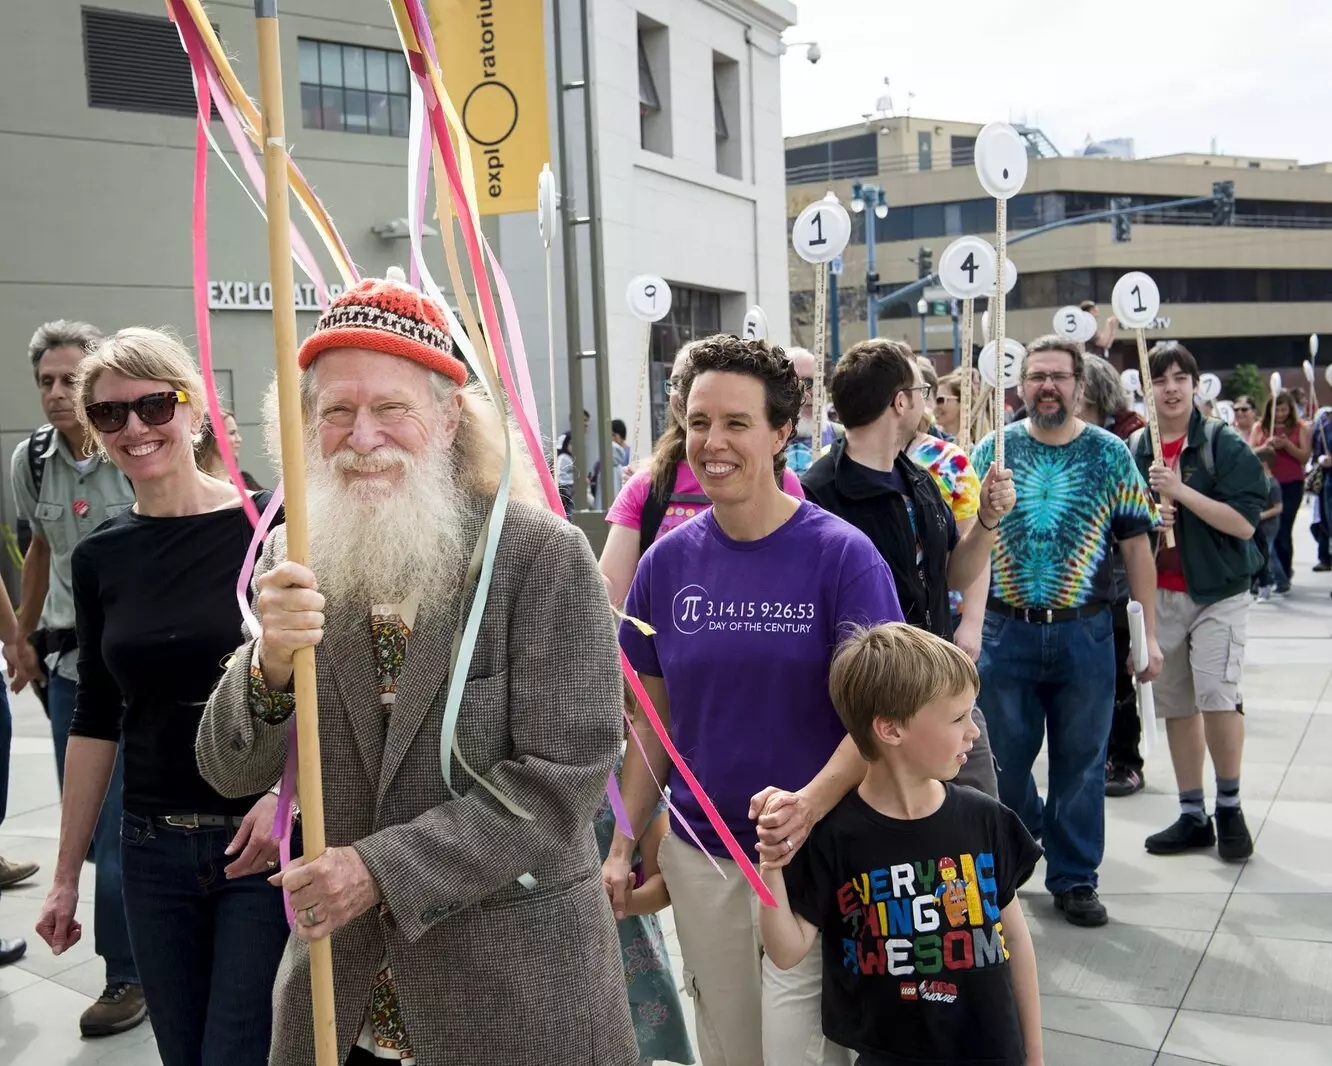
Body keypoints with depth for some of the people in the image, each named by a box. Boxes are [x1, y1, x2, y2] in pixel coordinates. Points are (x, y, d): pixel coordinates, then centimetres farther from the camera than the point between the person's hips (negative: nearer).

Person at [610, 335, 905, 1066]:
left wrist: (808, 806, -30)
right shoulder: (668, 561, -1)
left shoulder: (842, 555, -13)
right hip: (698, 855, 4)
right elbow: (652, 715, 6)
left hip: (815, 854, -3)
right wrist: (623, 847, 2)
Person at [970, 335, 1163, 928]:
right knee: (1002, 758, 10)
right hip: (1006, 631, 0)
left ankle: (1074, 878, 24)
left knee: (1081, 762, 8)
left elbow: (1136, 546, 3)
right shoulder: (992, 450, 2)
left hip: (1085, 634, 0)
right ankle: (1026, 829, 39)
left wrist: (1149, 633, 0)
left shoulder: (1110, 454, 2)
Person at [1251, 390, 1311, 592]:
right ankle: (1284, 569, 20)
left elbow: (1305, 457, -2)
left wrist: (1287, 445, -18)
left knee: (1283, 531, -6)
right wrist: (1266, 446, -18)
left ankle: (1284, 577, 4)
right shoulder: (1260, 427, 7)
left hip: (1291, 485, -2)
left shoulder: (1300, 428, 3)